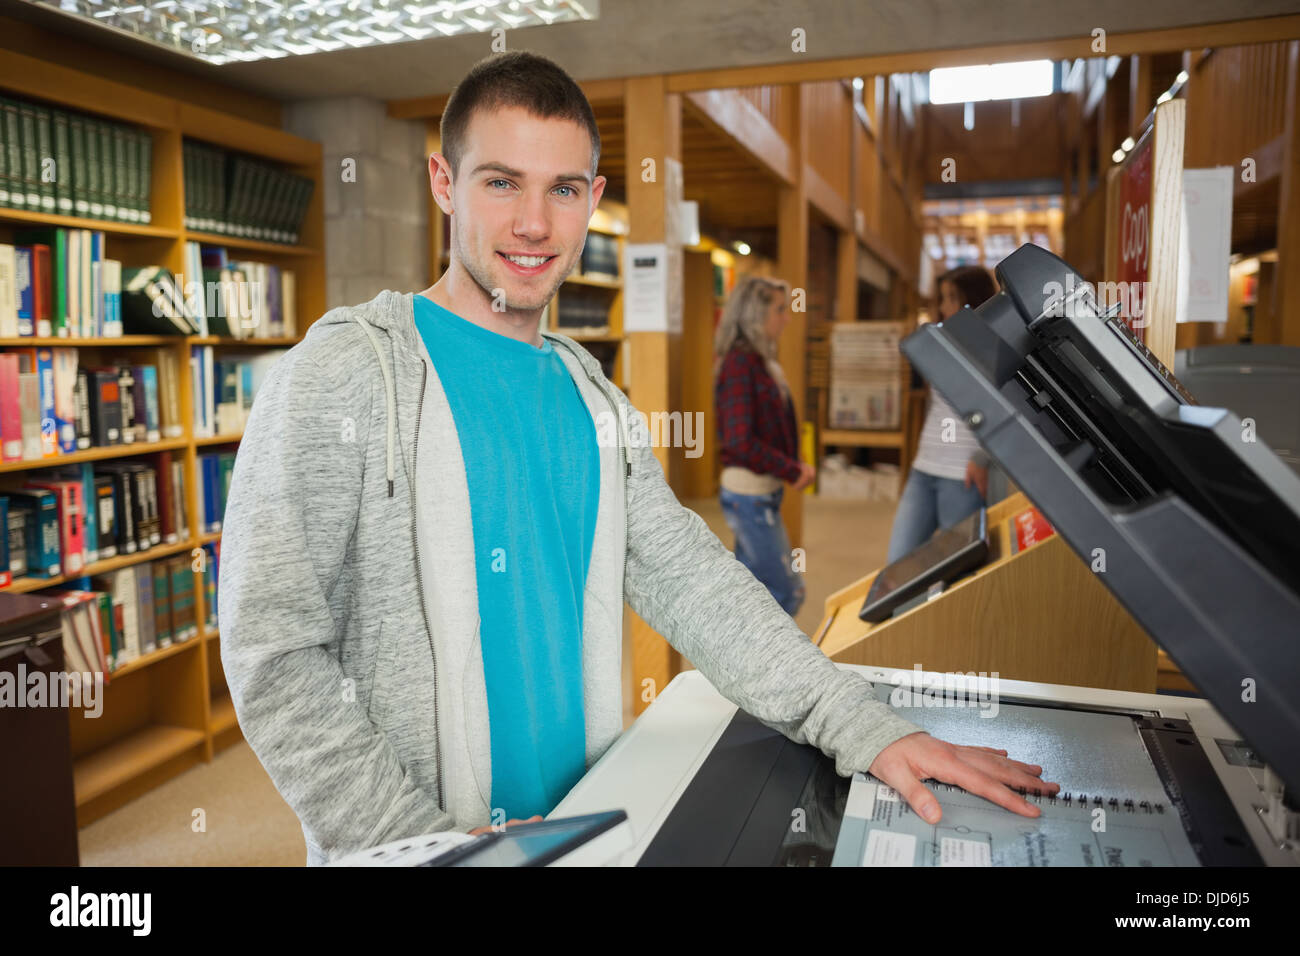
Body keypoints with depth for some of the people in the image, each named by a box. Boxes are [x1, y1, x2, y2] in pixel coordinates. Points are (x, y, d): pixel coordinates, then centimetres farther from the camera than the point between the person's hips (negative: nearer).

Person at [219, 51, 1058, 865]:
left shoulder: (591, 399, 6)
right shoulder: (343, 375, -11)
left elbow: (694, 582, 2)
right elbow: (276, 653, -14)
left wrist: (869, 733, -4)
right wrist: (420, 841, -18)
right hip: (415, 842, -3)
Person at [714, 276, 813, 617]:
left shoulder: (759, 360, 11)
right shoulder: (740, 362, -17)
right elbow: (739, 442, -24)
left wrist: (794, 464, 0)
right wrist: (792, 471, -15)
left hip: (761, 491, 9)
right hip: (750, 494, -9)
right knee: (788, 593, 2)